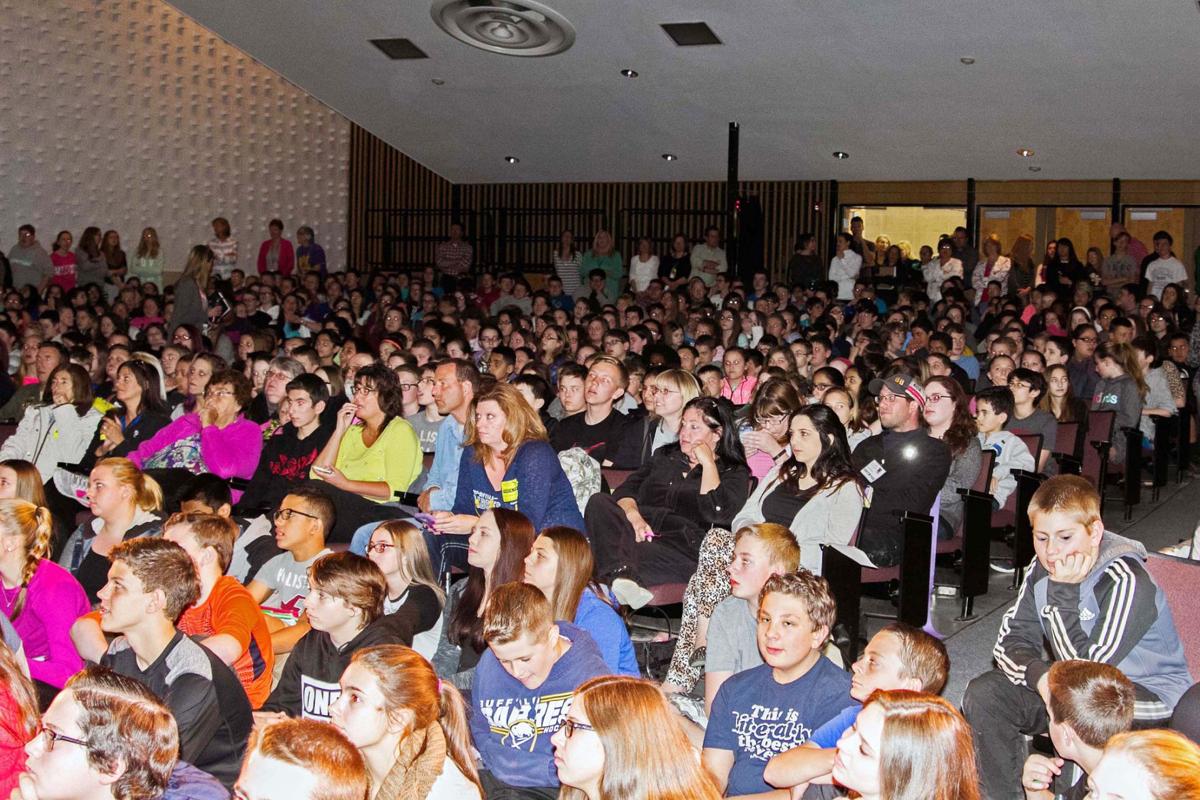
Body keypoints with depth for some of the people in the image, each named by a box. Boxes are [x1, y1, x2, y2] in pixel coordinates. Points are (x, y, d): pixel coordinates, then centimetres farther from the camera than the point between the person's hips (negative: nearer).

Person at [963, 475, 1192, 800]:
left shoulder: (1127, 581, -27)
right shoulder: (1042, 569, -6)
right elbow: (1009, 642, -4)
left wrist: (1064, 593, -31)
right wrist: (1040, 675, -25)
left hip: (1146, 697, -7)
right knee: (984, 694, -10)